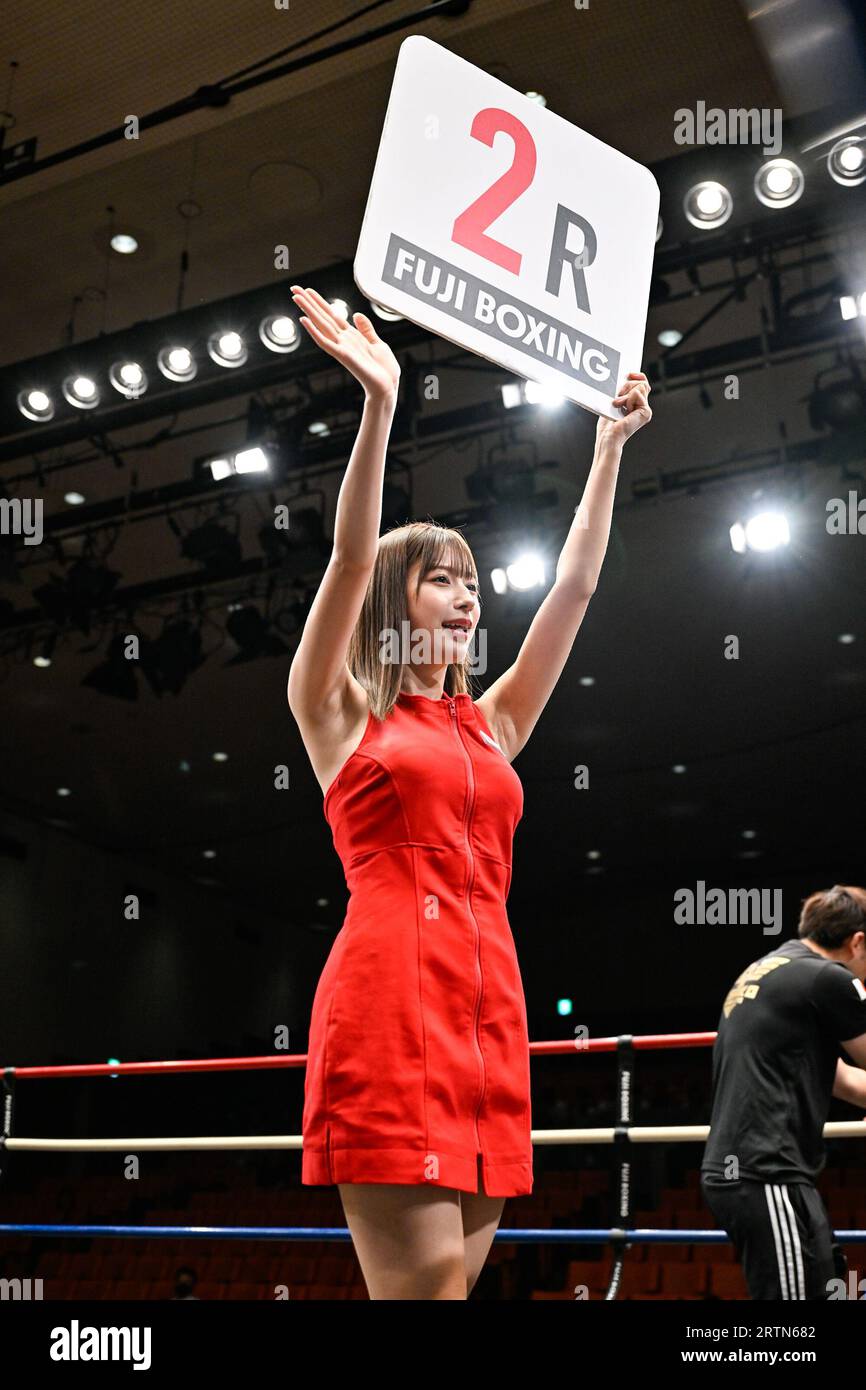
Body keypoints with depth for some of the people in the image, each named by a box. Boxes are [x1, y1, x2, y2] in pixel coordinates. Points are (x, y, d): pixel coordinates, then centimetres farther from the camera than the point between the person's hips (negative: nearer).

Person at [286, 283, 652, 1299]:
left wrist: (611, 445, 22)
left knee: (451, 1277, 6)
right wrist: (380, 402, -14)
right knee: (425, 1284, -12)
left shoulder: (491, 724, 21)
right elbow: (350, 560, -5)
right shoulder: (338, 710, 8)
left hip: (490, 1006, 6)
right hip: (389, 994, -6)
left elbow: (574, 587, 21)